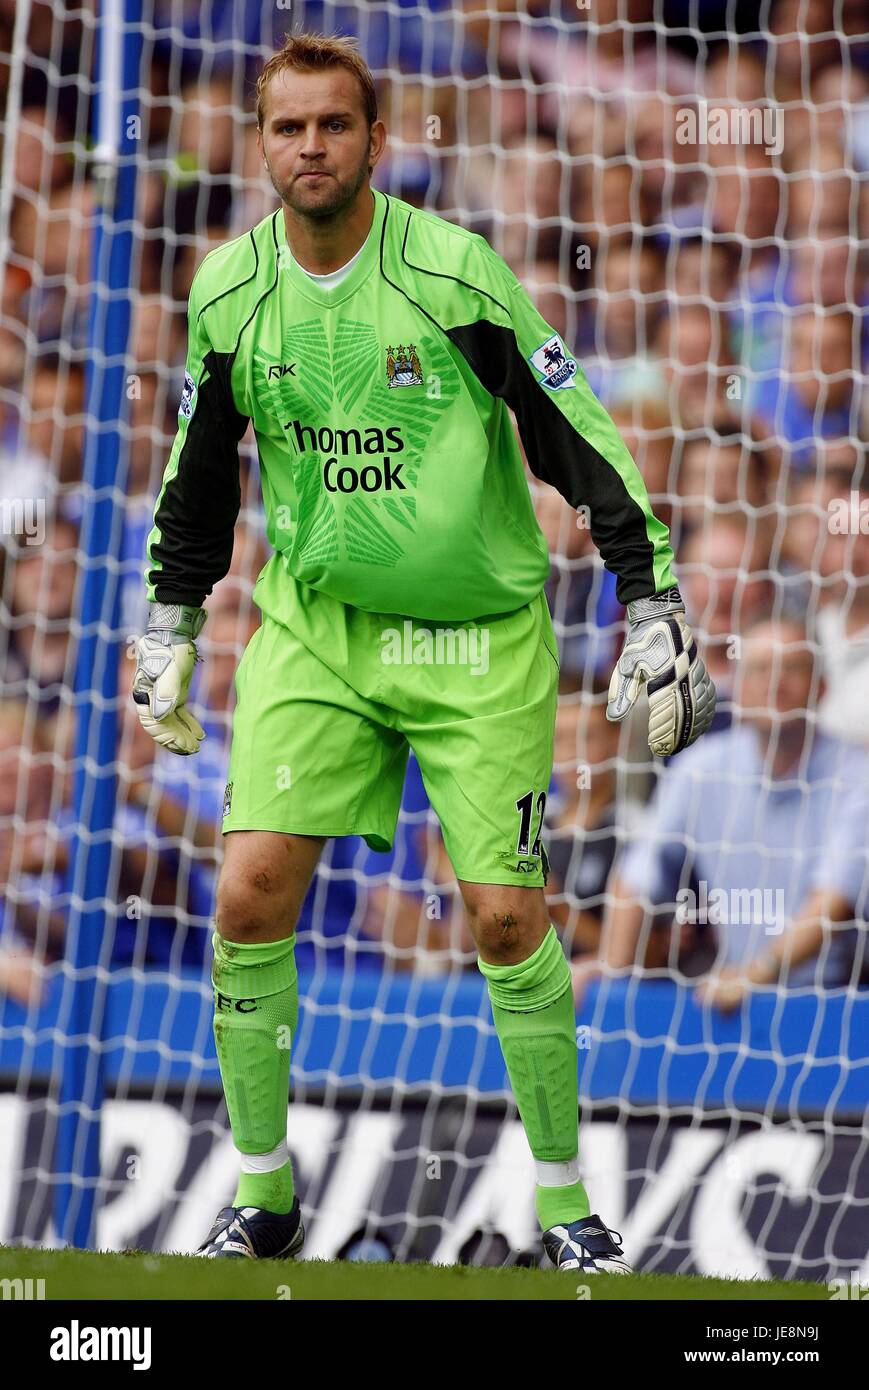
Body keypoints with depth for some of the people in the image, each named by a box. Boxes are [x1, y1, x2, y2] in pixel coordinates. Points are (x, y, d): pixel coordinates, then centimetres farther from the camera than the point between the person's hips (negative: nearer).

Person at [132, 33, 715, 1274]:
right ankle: (263, 1195, 7)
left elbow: (578, 432, -10)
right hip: (312, 626, 3)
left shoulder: (453, 272, -14)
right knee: (251, 894, -8)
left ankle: (565, 1204, 10)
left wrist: (653, 603, -12)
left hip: (477, 633, -3)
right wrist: (170, 628, 16)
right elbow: (199, 466, 15)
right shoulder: (230, 290, -2)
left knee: (505, 916, -6)